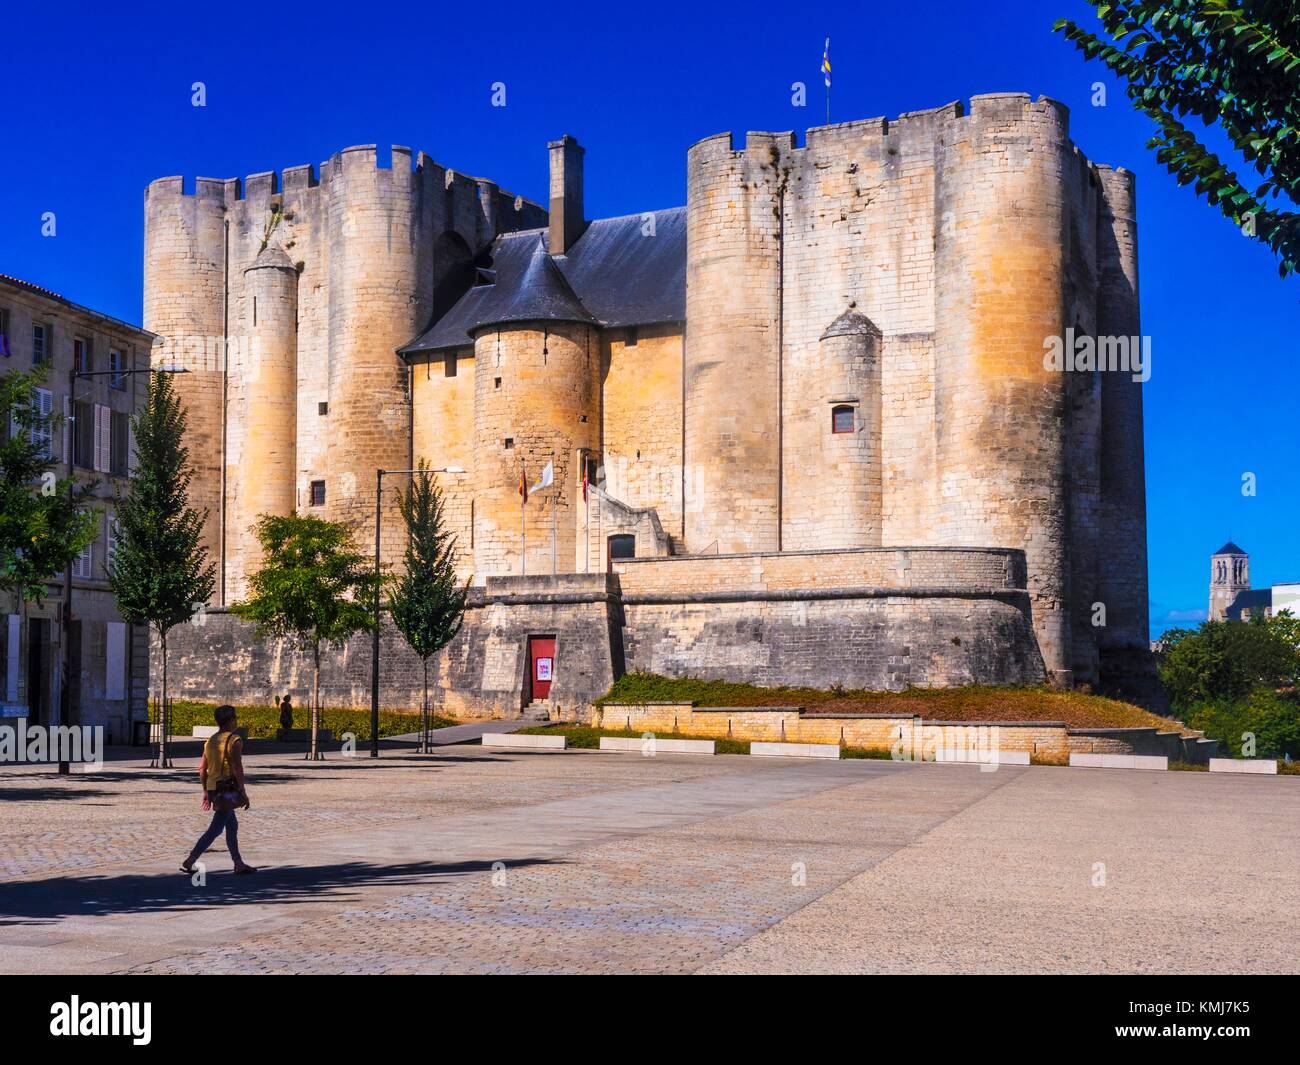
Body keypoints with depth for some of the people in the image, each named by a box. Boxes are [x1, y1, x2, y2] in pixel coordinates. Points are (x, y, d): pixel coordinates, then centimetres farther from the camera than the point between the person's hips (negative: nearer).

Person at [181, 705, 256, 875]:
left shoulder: (210, 741, 11)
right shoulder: (234, 740, -12)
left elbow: (202, 769, 12)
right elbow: (237, 769, -17)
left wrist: (206, 792, 19)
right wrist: (244, 793, -12)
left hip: (213, 789, 8)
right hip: (229, 789, -8)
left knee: (232, 826, 16)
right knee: (215, 829, -5)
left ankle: (239, 864, 19)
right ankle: (189, 862, -10)